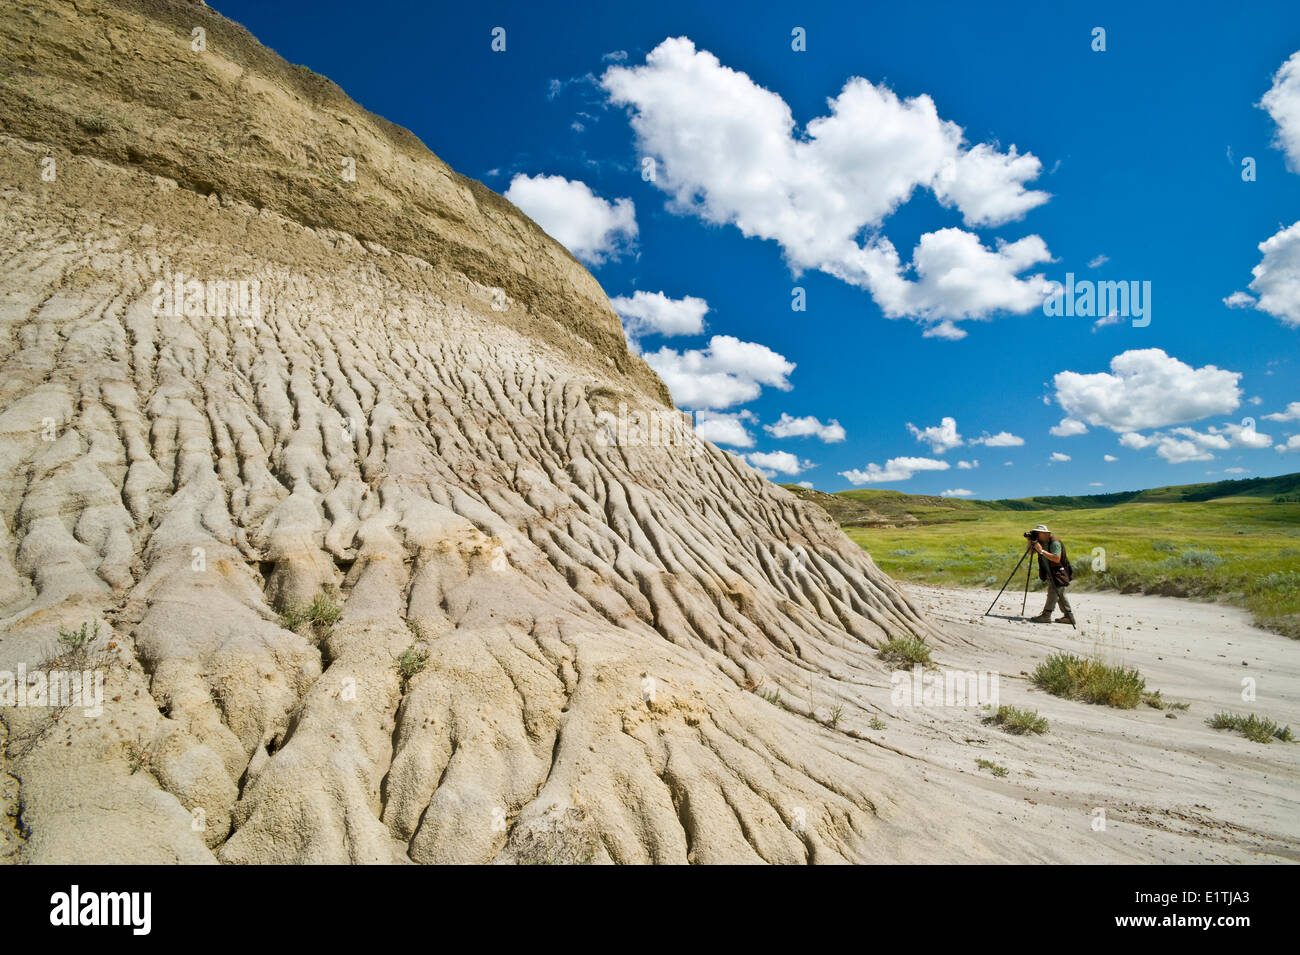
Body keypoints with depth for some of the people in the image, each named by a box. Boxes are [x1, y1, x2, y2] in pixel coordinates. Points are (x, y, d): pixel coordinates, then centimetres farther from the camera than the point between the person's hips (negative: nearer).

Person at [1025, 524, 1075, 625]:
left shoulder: (1054, 542, -21)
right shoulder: (1040, 541, 4)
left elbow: (1057, 558, -30)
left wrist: (1042, 551, -31)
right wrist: (1030, 541, -6)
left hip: (1058, 572, -9)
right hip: (1050, 572, 9)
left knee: (1053, 592, -13)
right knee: (1060, 594, 11)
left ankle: (1046, 615, -17)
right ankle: (1069, 616, 17)